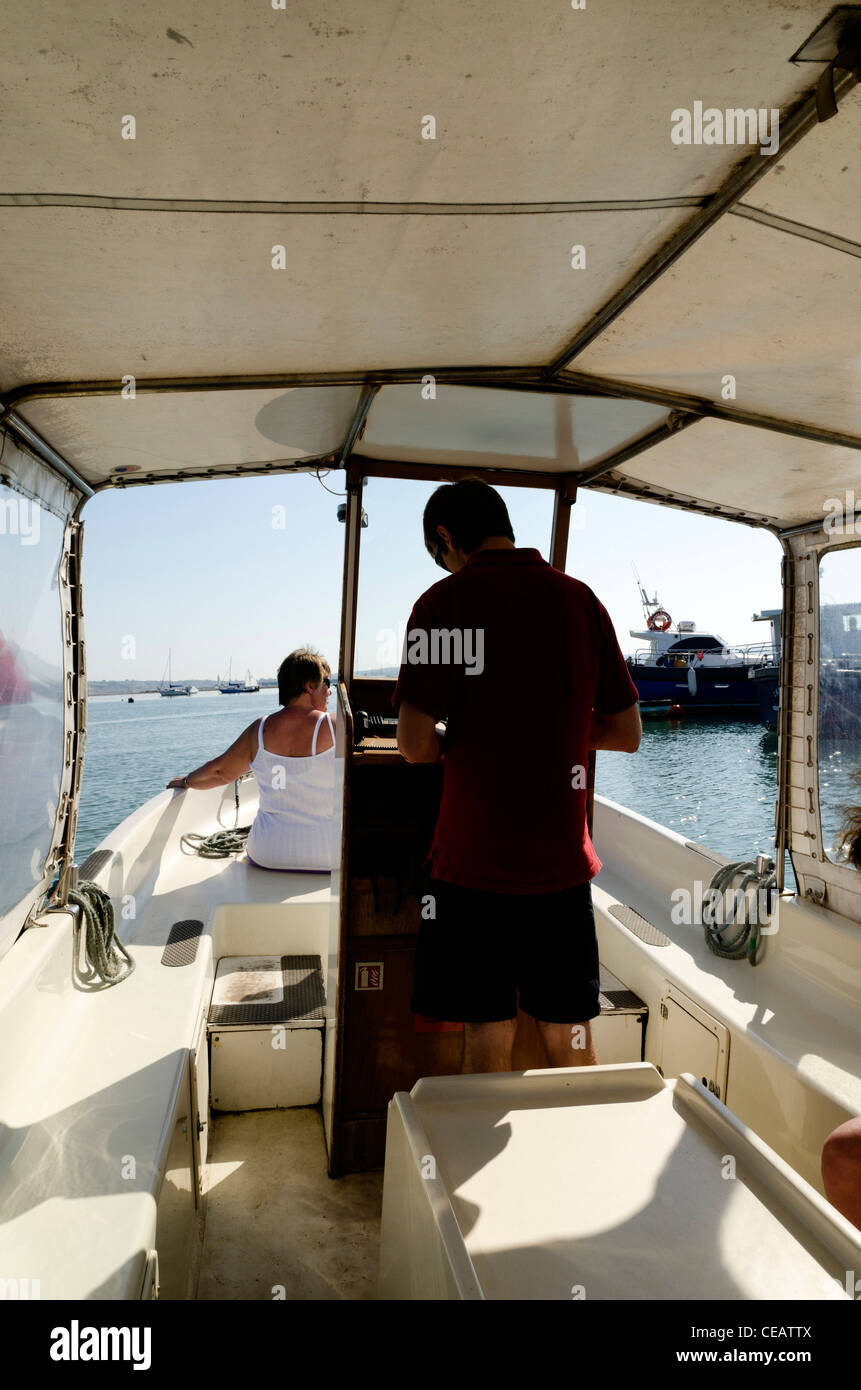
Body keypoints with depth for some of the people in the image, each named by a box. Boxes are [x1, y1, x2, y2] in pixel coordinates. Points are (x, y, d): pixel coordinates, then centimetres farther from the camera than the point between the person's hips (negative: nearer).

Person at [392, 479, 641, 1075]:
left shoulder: (444, 601, -8)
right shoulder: (582, 599, 4)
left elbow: (415, 744, -13)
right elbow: (627, 734, 7)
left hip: (474, 863, -3)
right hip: (563, 862, 4)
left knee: (488, 1039, 10)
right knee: (571, 1038, 16)